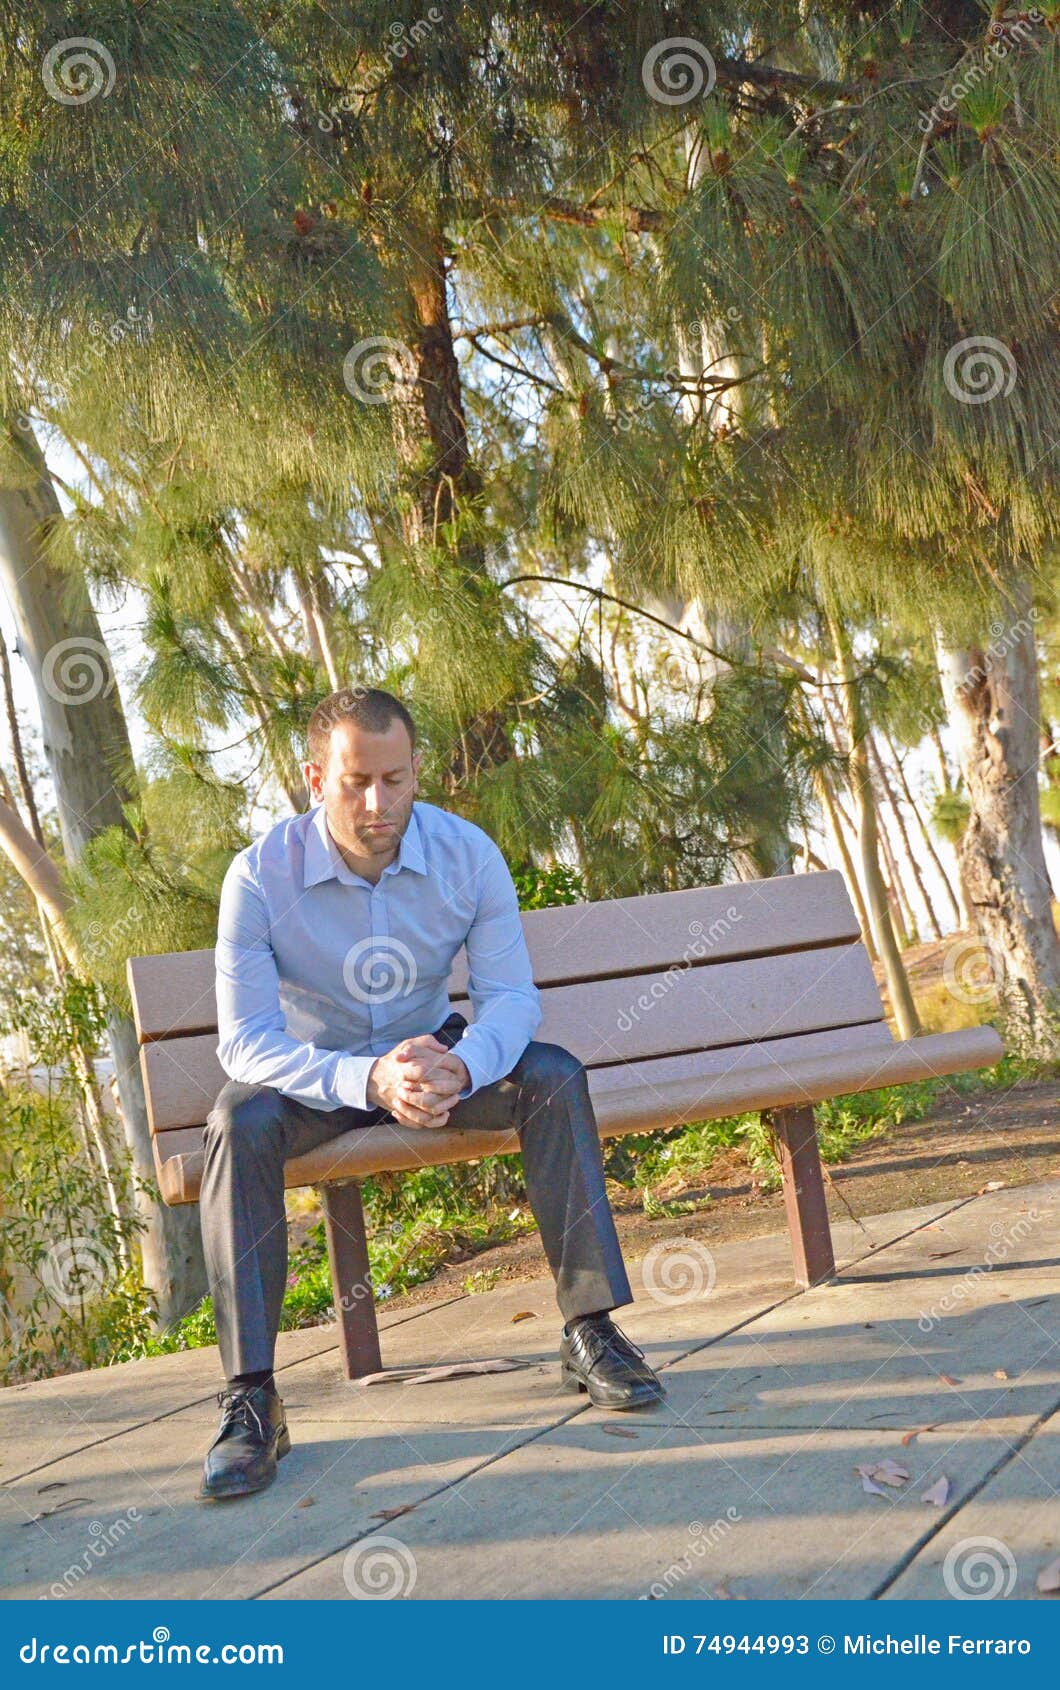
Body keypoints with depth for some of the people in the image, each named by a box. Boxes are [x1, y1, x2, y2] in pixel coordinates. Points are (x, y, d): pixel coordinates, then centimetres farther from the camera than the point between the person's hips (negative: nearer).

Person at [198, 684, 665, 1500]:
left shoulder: (467, 853, -16)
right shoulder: (260, 875, -23)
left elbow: (511, 993, -16)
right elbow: (245, 1040, -27)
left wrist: (461, 1065, -40)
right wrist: (368, 1081, -44)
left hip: (432, 1051, 2)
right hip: (315, 1073, -2)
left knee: (554, 1077, -23)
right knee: (238, 1123, -33)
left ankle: (590, 1330, -15)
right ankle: (251, 1399, -28)